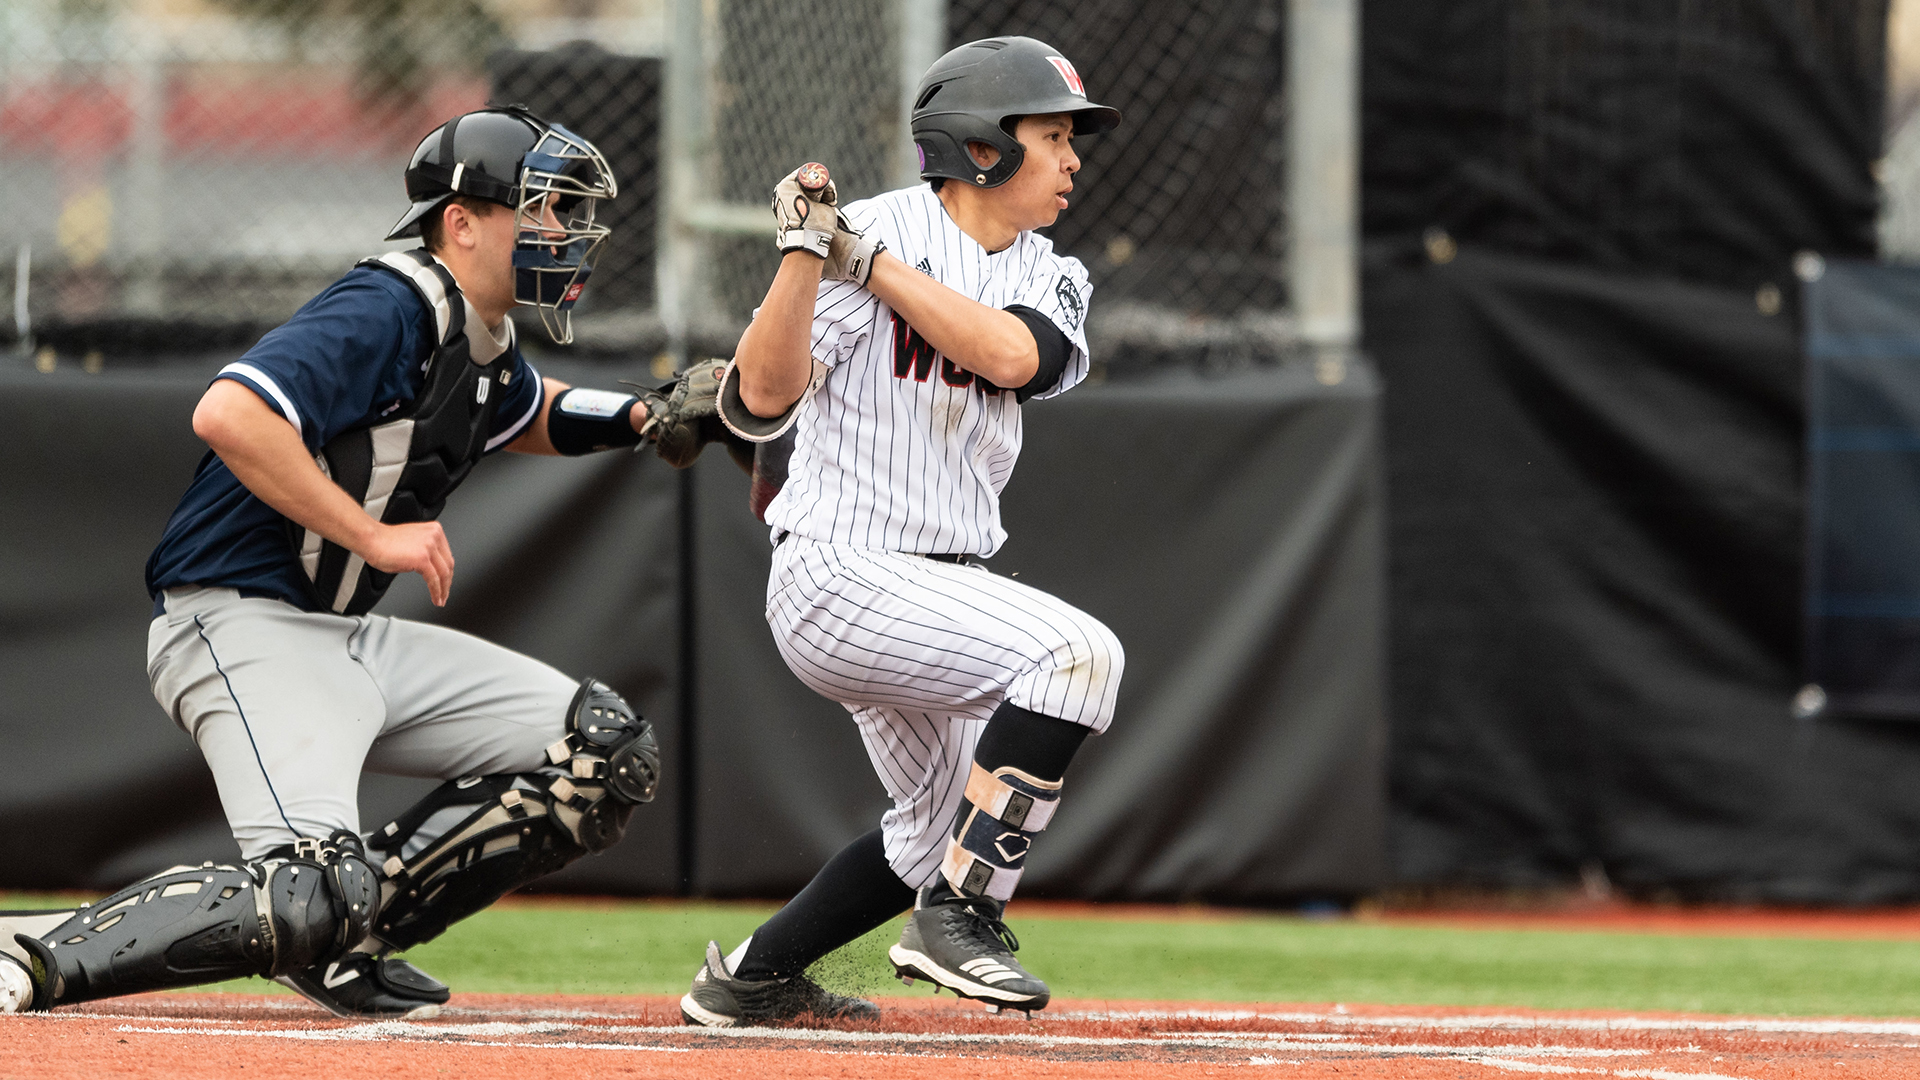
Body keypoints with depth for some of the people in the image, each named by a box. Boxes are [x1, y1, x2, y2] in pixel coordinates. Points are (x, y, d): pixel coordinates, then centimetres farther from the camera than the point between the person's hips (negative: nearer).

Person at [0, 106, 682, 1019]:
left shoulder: (483, 342, 14)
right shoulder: (388, 312, -16)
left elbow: (525, 415, 39)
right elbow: (229, 414, -30)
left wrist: (627, 418, 16)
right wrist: (374, 536, -25)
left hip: (352, 637, 10)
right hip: (243, 628, -10)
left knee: (608, 750, 5)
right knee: (312, 890, -31)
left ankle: (345, 937, 4)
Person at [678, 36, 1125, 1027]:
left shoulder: (1048, 277, 9)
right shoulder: (883, 230, -11)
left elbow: (1011, 356, -16)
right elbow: (761, 402, -20)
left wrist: (861, 257, -20)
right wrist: (806, 252, -32)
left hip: (936, 589, 9)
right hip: (841, 574, -9)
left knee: (945, 827, 21)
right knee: (1076, 651, -26)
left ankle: (749, 979, 34)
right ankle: (960, 915, -22)